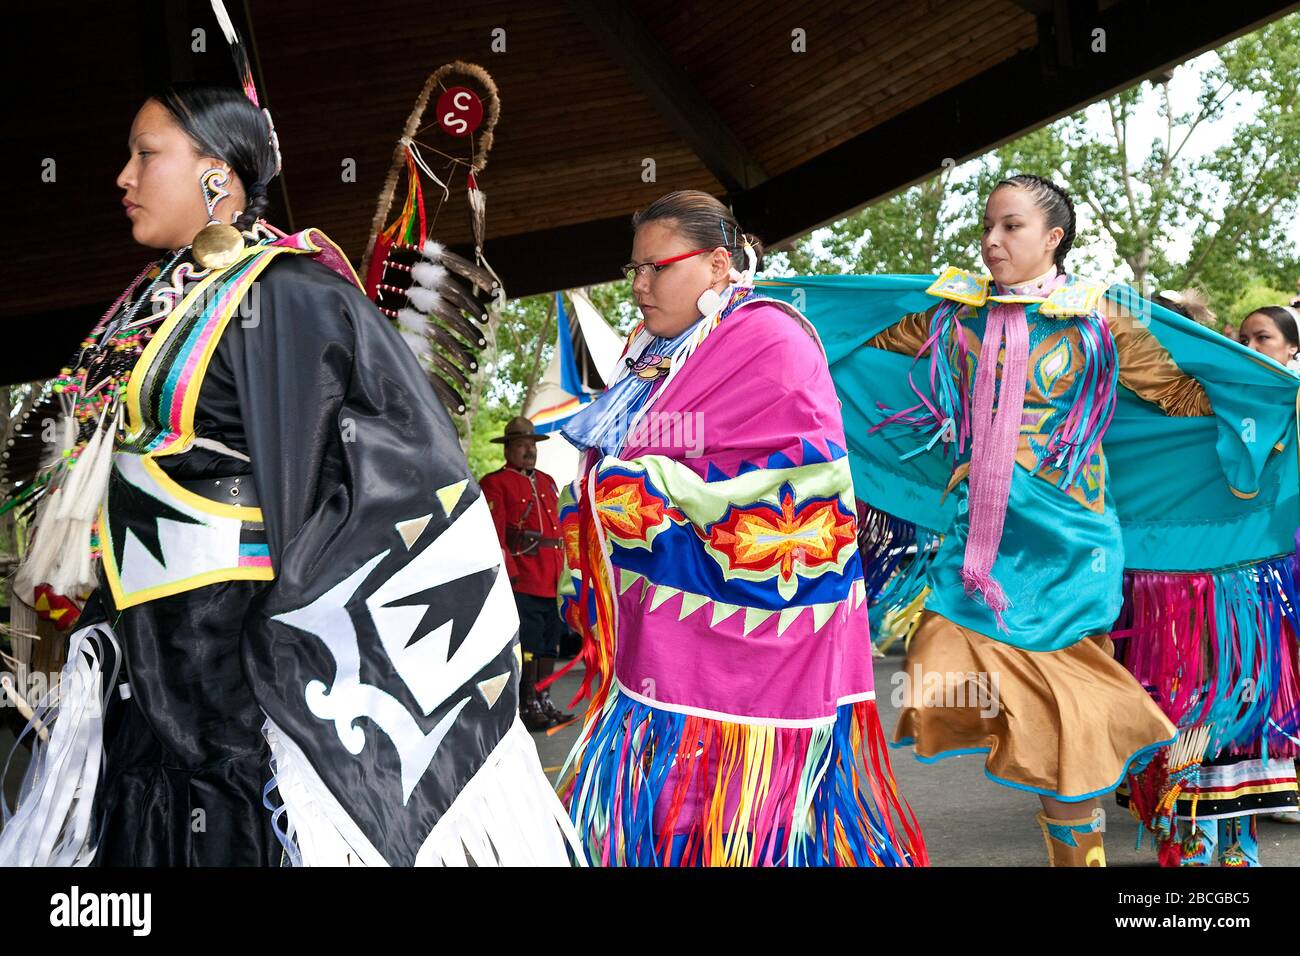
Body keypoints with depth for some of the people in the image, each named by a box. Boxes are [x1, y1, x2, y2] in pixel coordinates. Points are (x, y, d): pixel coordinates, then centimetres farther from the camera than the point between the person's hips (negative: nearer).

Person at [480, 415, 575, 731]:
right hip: (523, 583, -7)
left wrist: (564, 570, 17)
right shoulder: (495, 484, -2)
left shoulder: (547, 482, 21)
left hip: (553, 582, 7)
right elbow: (494, 535, -10)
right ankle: (527, 707, 1)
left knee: (550, 643, 12)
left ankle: (544, 701, 21)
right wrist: (508, 572, -17)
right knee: (528, 645, -6)